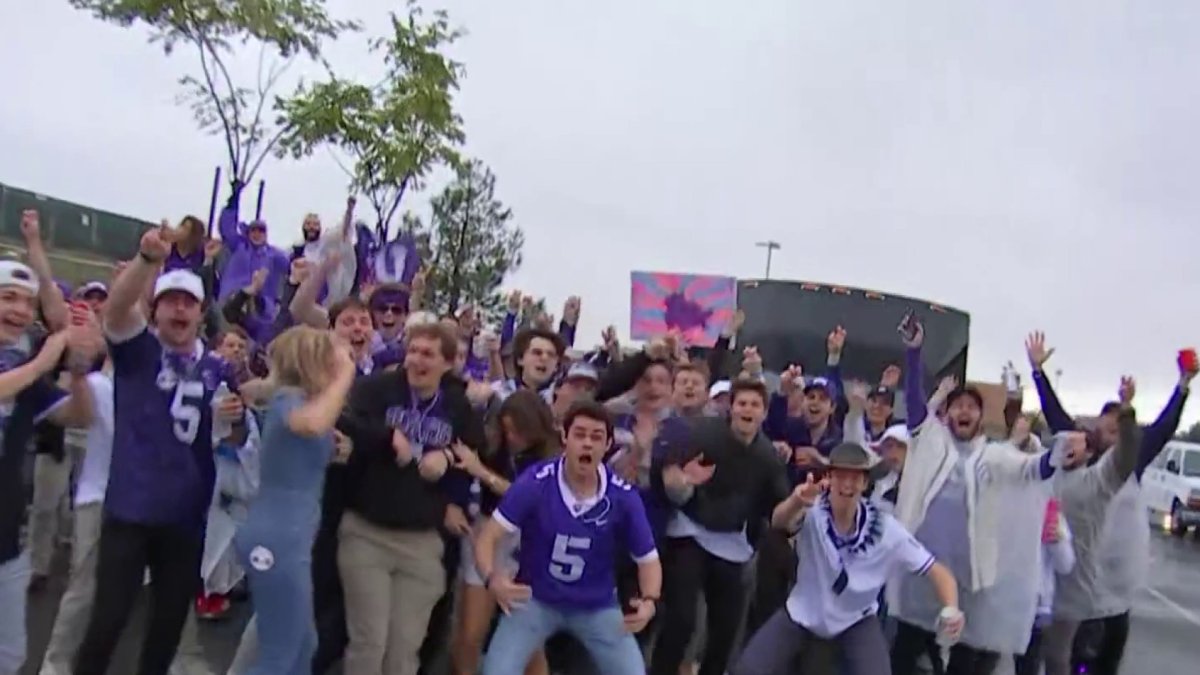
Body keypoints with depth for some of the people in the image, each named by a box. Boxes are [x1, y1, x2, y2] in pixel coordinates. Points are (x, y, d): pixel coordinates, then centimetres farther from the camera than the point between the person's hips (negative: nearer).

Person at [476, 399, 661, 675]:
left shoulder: (624, 497, -18)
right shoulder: (535, 483, -21)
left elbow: (648, 558, -6)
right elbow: (487, 537, -18)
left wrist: (649, 600, -25)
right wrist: (492, 578, -37)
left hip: (597, 606, 2)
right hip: (535, 599, -1)